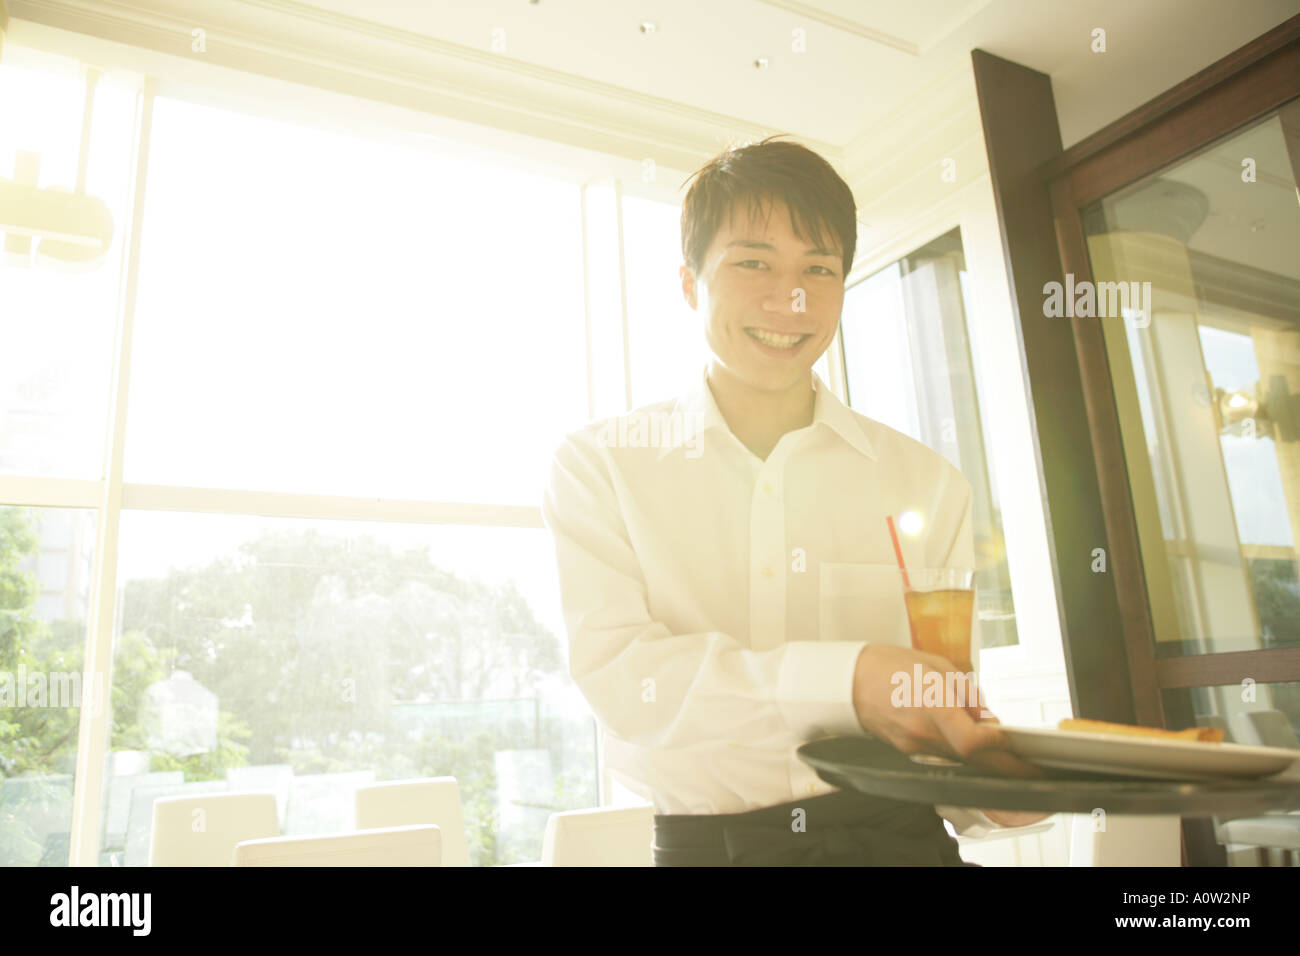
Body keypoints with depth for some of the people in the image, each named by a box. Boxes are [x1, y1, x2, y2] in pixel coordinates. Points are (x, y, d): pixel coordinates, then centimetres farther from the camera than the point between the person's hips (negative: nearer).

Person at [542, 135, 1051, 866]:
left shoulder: (926, 483, 6)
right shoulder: (601, 466, 1)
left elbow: (939, 715, 7)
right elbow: (616, 672, -12)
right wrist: (845, 681, -23)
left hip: (893, 838, 3)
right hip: (703, 845, -2)